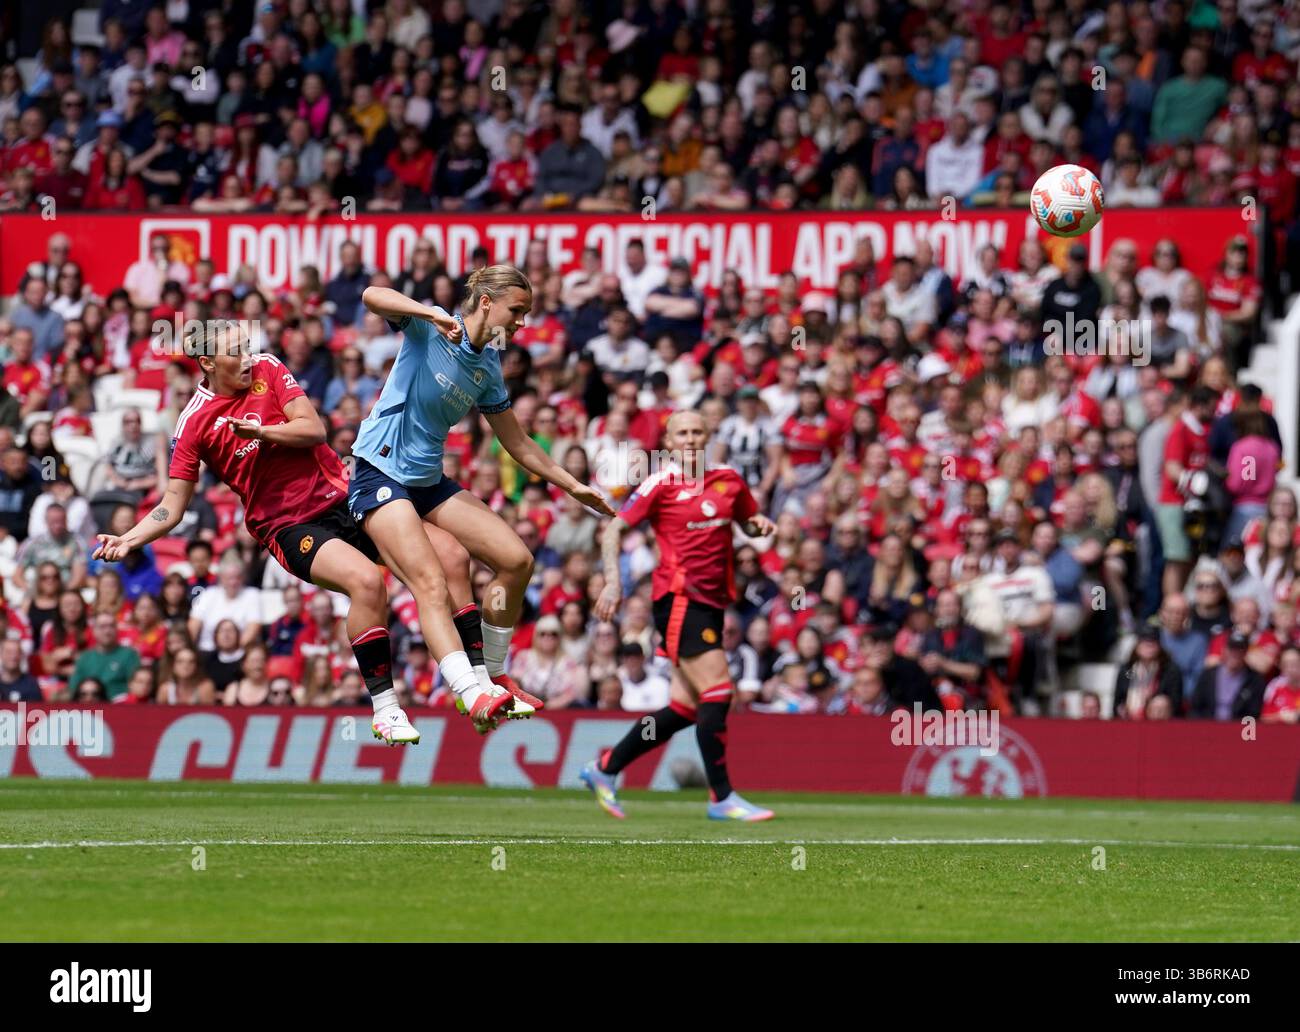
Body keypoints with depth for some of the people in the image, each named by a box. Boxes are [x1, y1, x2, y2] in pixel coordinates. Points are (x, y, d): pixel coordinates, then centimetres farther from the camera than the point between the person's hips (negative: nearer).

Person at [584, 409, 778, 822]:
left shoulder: (728, 480, 12)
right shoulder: (660, 484, -4)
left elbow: (748, 521, 28)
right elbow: (614, 529, -2)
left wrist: (760, 525, 4)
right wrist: (613, 582, -13)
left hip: (711, 601, 7)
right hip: (679, 598, -7)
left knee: (686, 708, 8)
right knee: (717, 692, -15)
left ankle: (604, 769, 21)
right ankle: (722, 798, -9)